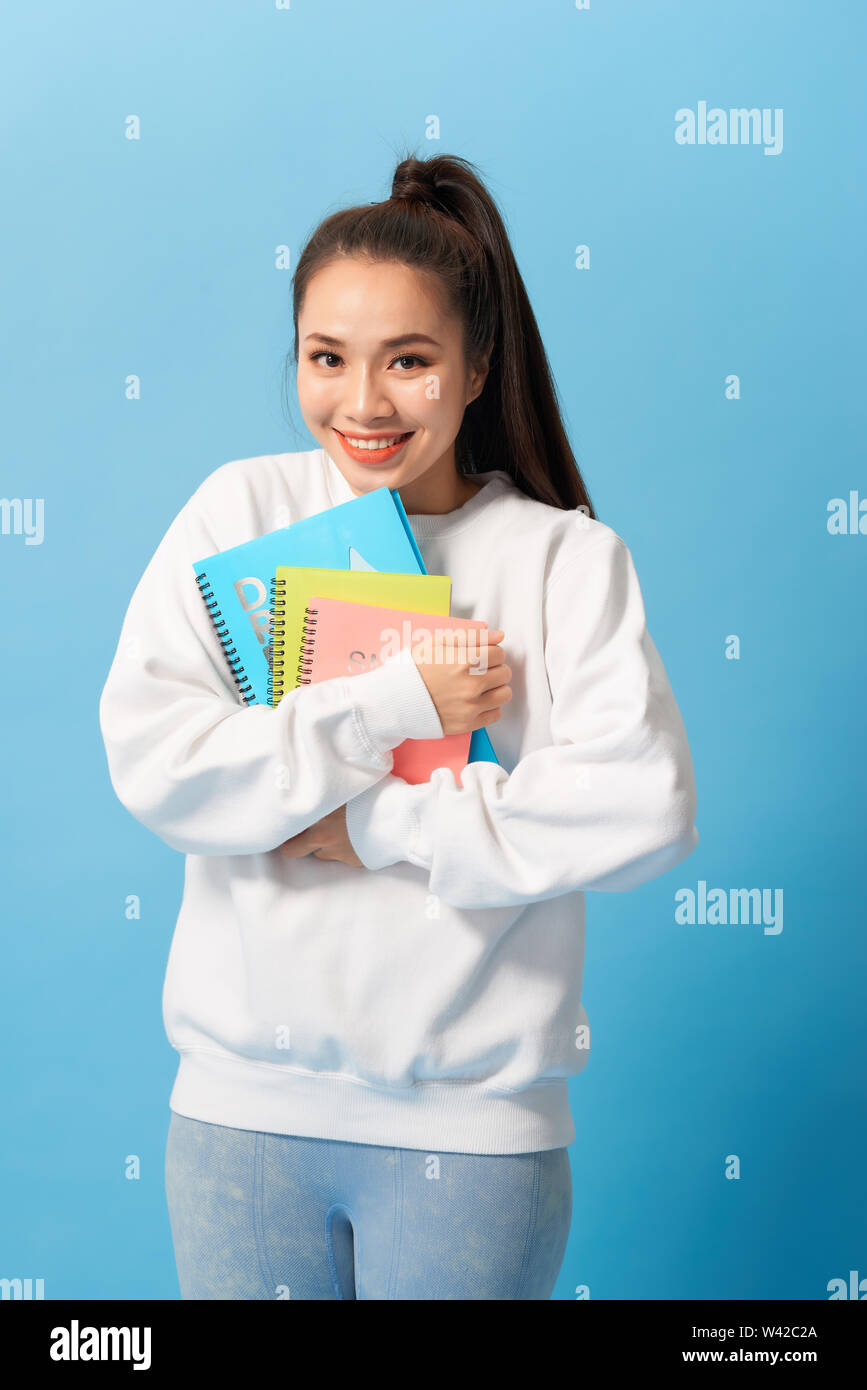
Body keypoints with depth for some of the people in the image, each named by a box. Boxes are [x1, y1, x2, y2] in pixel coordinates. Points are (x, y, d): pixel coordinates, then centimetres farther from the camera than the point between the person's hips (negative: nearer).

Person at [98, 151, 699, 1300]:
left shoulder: (567, 556, -5)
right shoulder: (241, 509, -1)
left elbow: (642, 808, -17)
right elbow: (150, 761, -10)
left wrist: (373, 827, -15)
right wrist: (396, 706, -15)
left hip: (473, 1117, -1)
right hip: (244, 1099, 2)